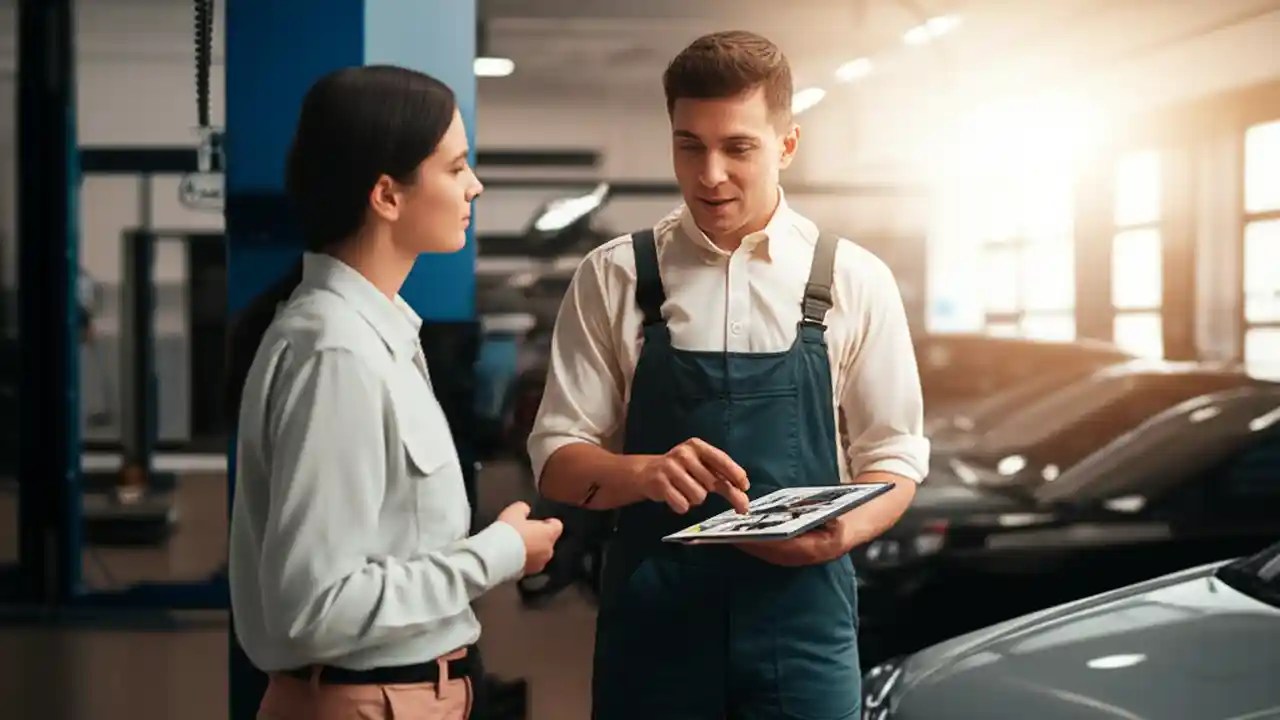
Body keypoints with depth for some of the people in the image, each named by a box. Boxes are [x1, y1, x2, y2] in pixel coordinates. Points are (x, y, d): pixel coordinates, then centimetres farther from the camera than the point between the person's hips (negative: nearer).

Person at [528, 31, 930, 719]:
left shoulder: (853, 281, 1)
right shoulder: (612, 277, 0)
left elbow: (894, 456, 5)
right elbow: (557, 458, -1)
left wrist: (844, 529, -16)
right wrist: (645, 472, -22)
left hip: (802, 625, 0)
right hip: (652, 622, 0)